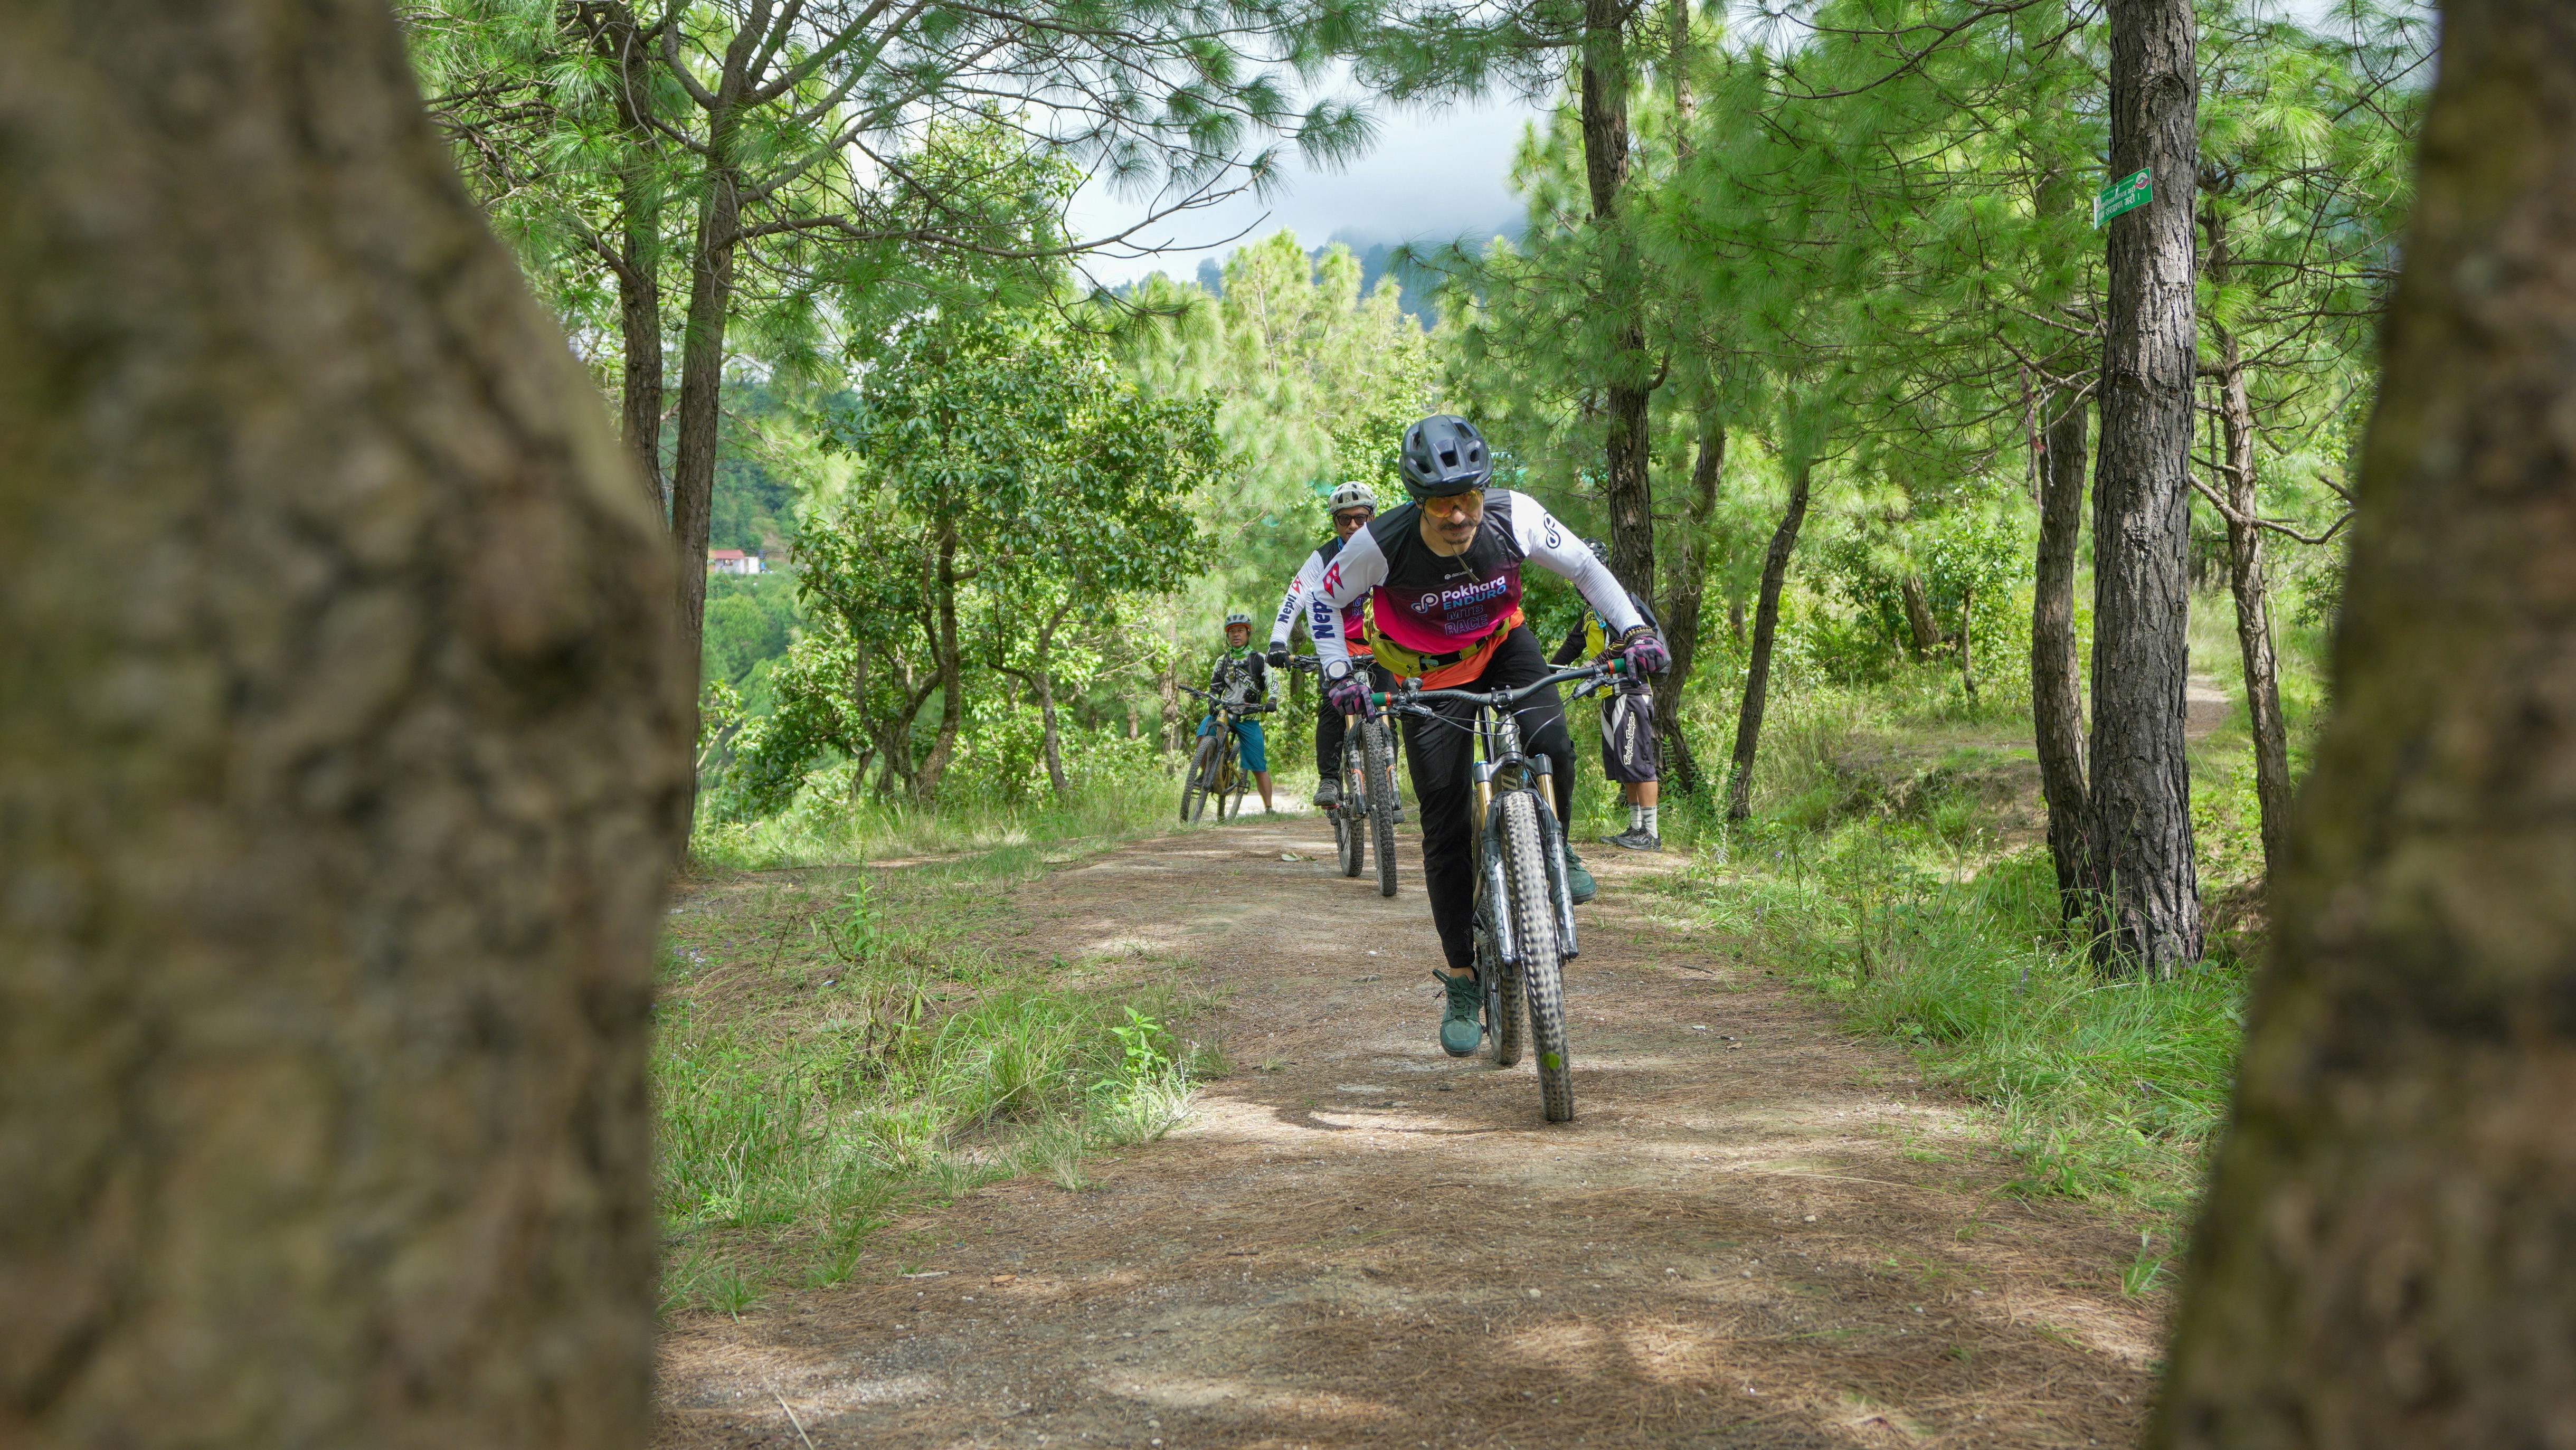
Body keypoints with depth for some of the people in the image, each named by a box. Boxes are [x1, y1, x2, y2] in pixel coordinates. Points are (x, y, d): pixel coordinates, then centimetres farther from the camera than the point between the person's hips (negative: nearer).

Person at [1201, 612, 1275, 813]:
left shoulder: (1259, 660, 3)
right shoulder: (1223, 661, 13)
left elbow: (1272, 685, -3)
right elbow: (1214, 688, 14)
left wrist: (1270, 702, -23)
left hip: (1249, 716, -2)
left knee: (1259, 766, -3)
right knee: (1203, 733, -30)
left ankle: (1269, 807, 5)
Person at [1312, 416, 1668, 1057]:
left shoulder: (1513, 517, -27)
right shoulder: (1383, 544, -30)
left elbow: (1583, 566, -10)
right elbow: (1325, 599, -11)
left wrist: (1633, 629, -21)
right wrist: (1339, 673, -22)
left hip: (1504, 648, 1)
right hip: (1430, 675, -1)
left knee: (1552, 745, -30)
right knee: (1445, 829, -4)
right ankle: (1463, 982, 8)